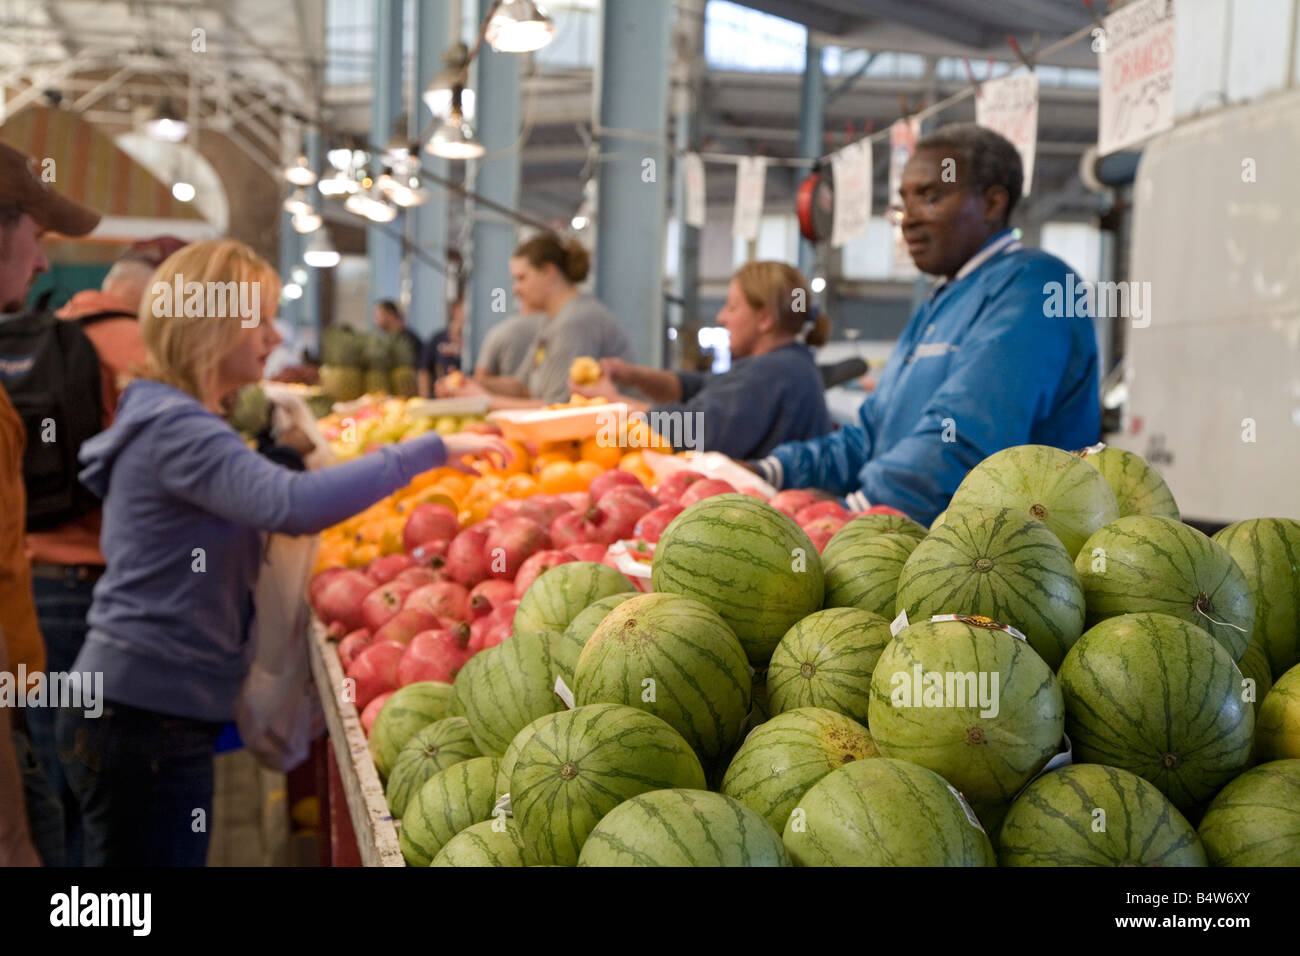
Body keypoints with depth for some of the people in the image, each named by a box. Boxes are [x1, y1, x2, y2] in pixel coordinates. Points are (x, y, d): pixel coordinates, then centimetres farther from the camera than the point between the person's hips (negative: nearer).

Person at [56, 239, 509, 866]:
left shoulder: (170, 419, 15)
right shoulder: (174, 427, -19)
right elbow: (292, 504, -34)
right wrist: (428, 450, -28)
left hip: (145, 709, 10)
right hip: (146, 720, -10)